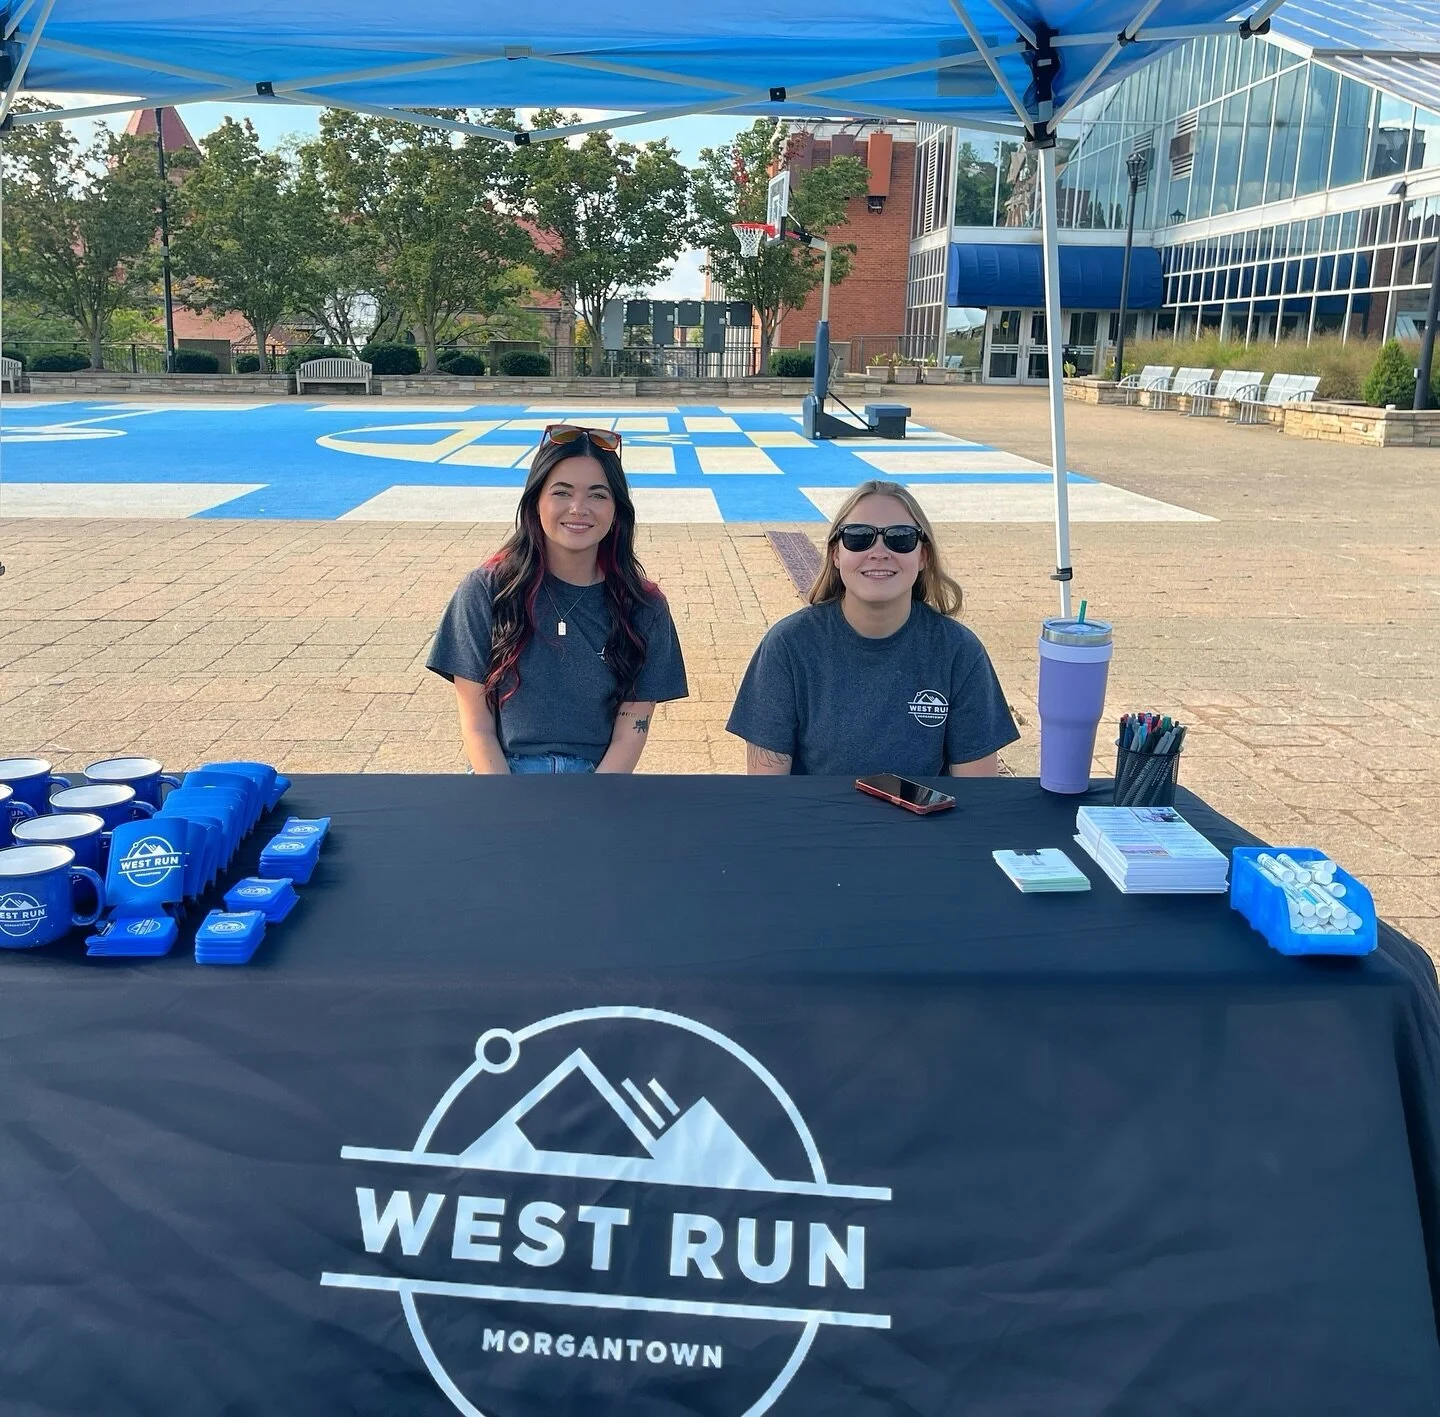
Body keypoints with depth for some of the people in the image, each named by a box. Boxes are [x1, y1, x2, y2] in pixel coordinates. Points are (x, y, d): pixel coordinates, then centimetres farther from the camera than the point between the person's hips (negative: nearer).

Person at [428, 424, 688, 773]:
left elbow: (630, 736, 0)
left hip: (604, 777, 1)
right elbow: (476, 726, 0)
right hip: (501, 772, 0)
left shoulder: (644, 608, 2)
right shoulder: (485, 592, 0)